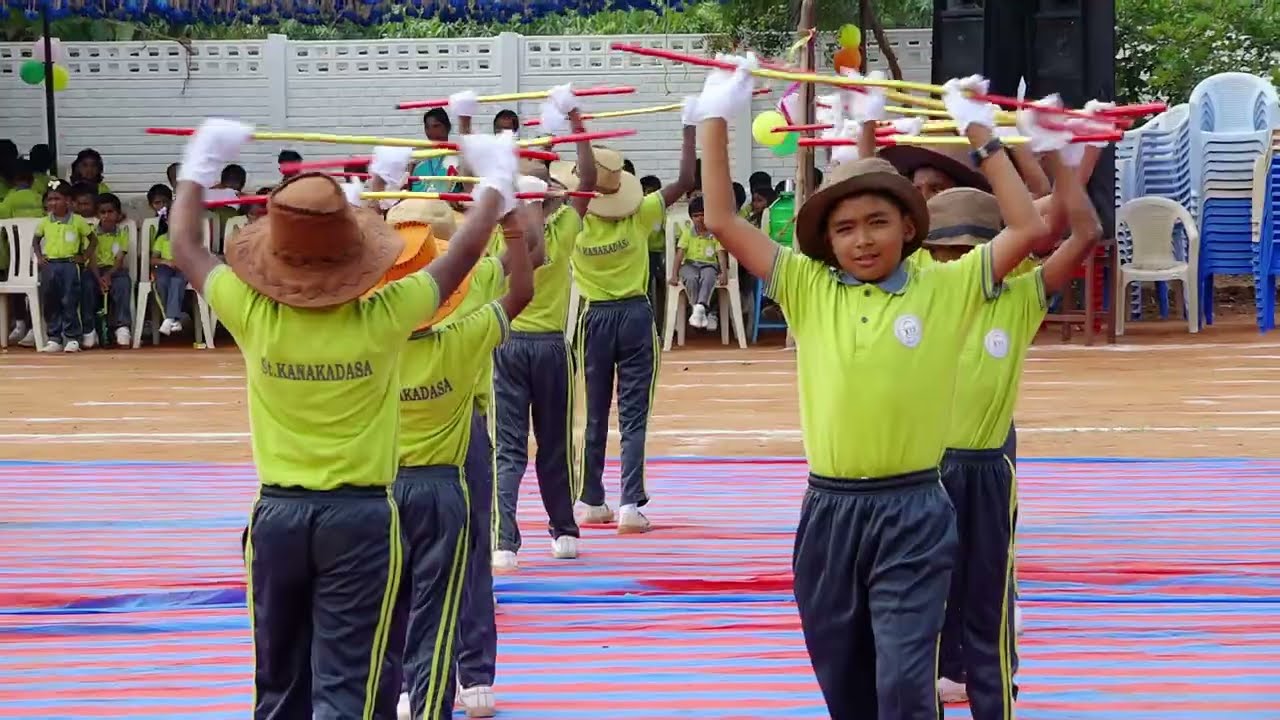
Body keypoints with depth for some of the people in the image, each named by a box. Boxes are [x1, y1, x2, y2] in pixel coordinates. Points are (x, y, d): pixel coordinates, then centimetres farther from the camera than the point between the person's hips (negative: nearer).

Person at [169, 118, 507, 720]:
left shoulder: (254, 316, -9)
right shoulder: (382, 320, -12)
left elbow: (186, 248, 10)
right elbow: (460, 258, 4)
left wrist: (199, 167, 25)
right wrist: (494, 187, 21)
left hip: (277, 513, 3)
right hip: (361, 515, -2)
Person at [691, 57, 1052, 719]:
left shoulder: (945, 289, -2)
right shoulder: (808, 290, 3)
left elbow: (1028, 228, -6)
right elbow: (723, 222, 4)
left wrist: (982, 135, -7)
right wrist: (716, 119, 1)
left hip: (912, 512, -3)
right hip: (828, 510, 3)